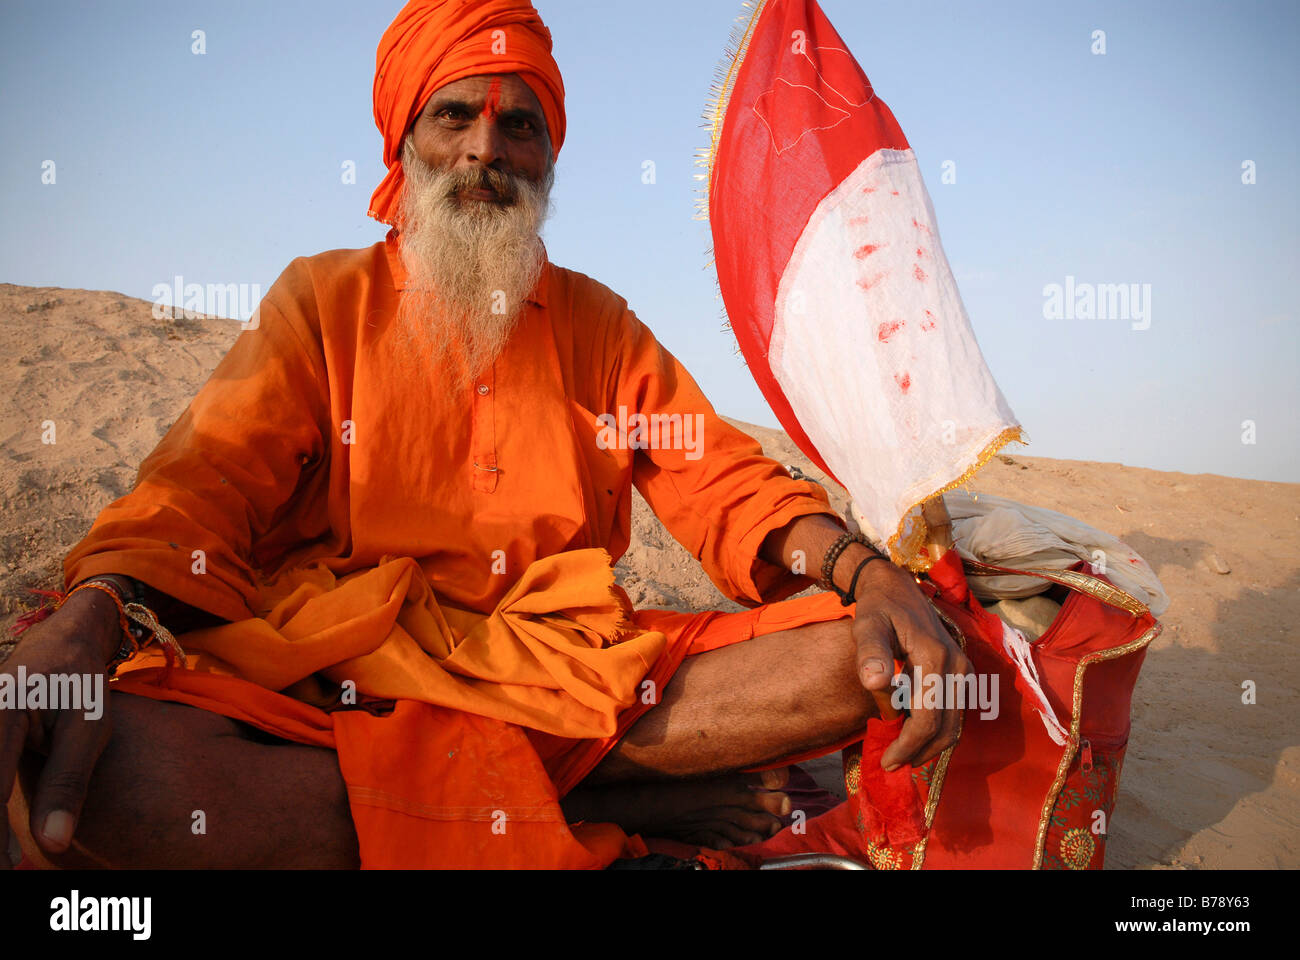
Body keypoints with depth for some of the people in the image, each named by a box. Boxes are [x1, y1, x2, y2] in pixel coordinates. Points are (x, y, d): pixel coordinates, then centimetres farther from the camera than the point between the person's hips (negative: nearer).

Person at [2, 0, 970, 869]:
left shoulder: (598, 323, 16)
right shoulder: (324, 299, 12)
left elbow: (720, 479, 7)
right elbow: (210, 477, -1)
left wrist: (865, 571, -14)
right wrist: (89, 620, -24)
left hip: (577, 680, 2)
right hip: (349, 683, 0)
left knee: (859, 655, -18)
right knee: (93, 778, -32)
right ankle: (604, 814, -21)